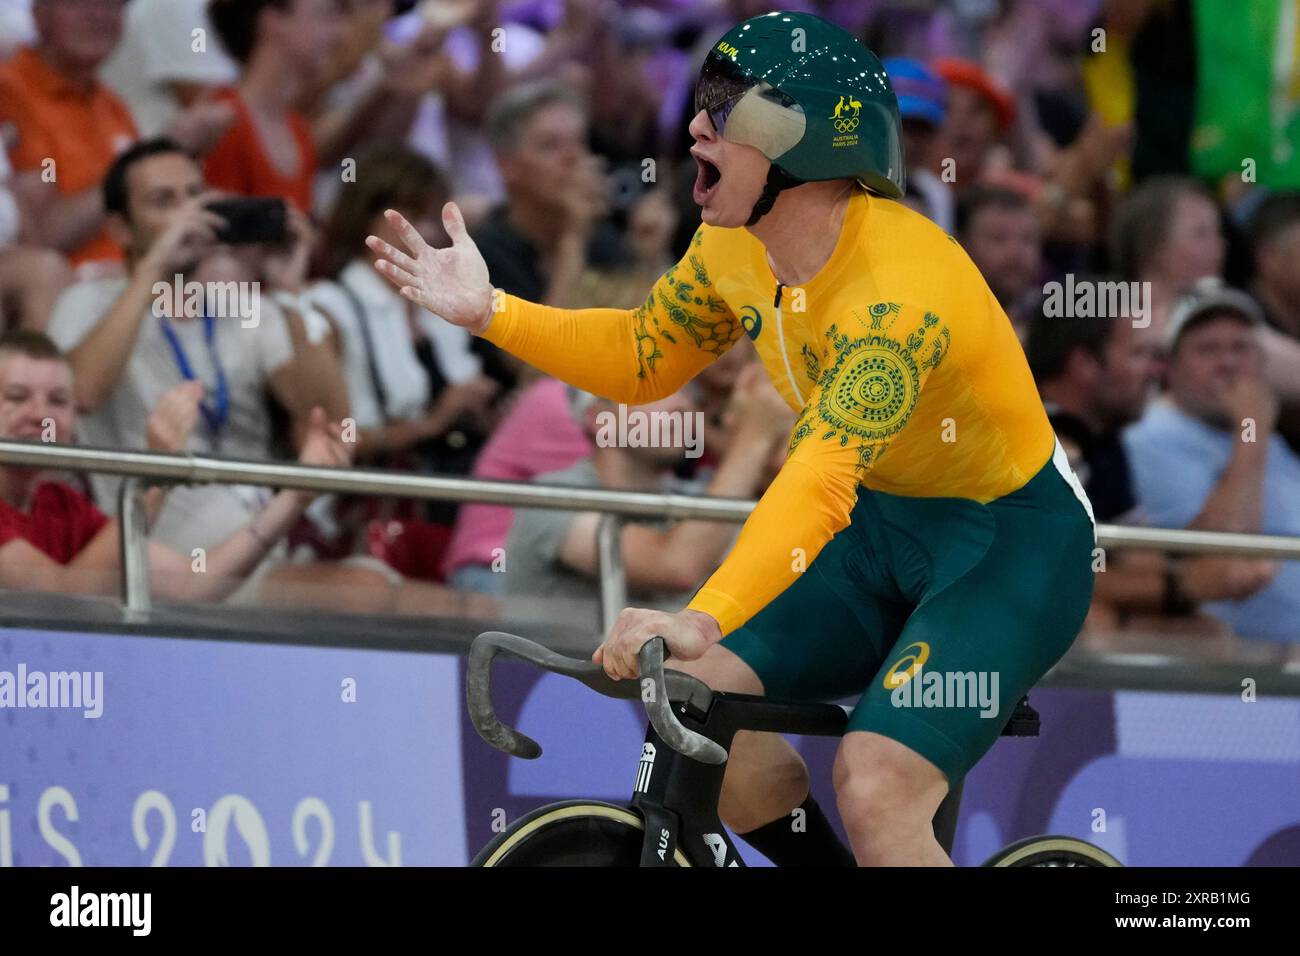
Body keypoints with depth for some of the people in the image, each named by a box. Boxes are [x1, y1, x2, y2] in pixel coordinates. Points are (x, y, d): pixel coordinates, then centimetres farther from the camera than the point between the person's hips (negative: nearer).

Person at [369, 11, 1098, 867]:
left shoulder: (899, 284, -31)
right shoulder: (735, 249, -5)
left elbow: (824, 478, -43)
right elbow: (641, 358, 13)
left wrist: (704, 619, -54)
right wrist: (489, 313, -2)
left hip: (1014, 546, -8)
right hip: (886, 528, 8)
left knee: (875, 793, -26)